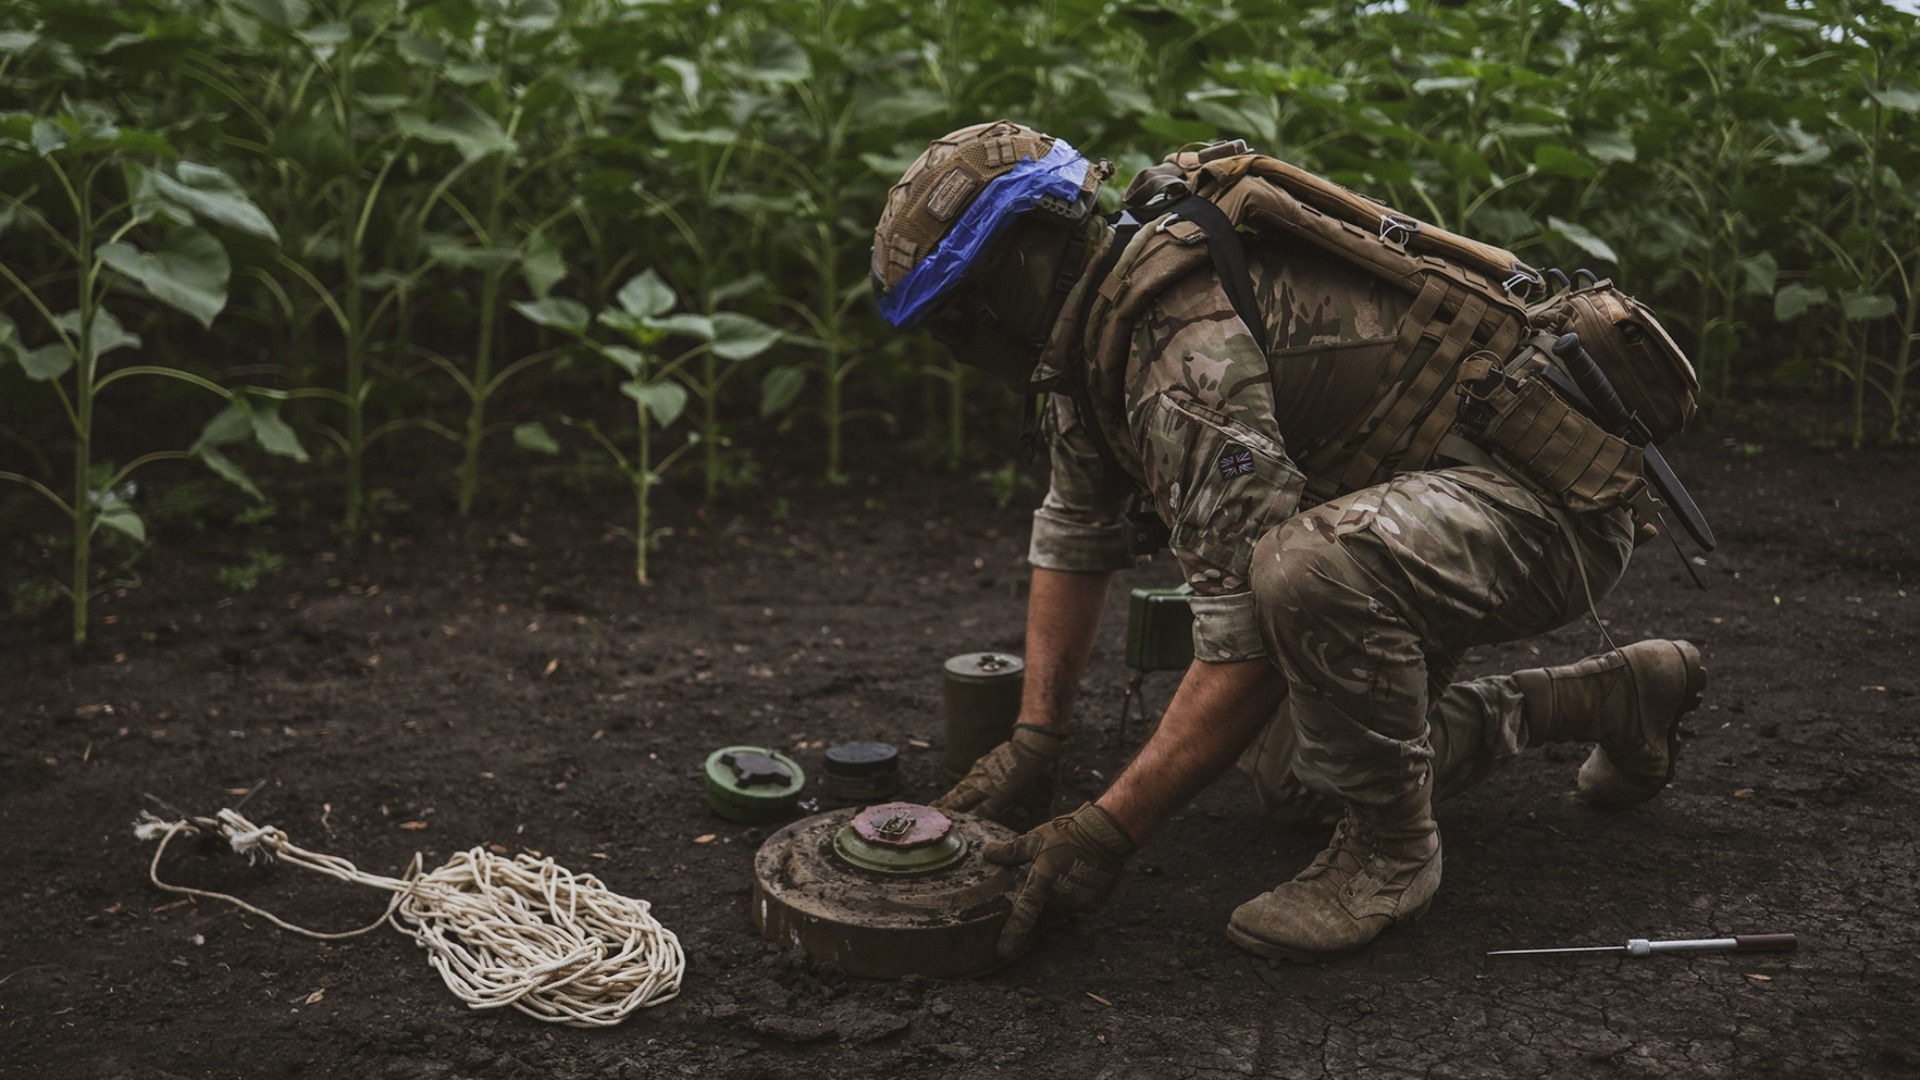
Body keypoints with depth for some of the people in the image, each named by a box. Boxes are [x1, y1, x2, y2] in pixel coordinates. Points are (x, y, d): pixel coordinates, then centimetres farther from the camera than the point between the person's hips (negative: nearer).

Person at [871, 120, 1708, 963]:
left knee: (1308, 565, -40)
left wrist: (1107, 830, -28)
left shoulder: (1189, 344, -30)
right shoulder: (1090, 320, 2)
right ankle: (1603, 699, 28)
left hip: (1546, 507, -10)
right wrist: (1032, 741, 5)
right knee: (1291, 780, 15)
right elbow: (1074, 532, 12)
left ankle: (1393, 846, -12)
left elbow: (1251, 640, -33)